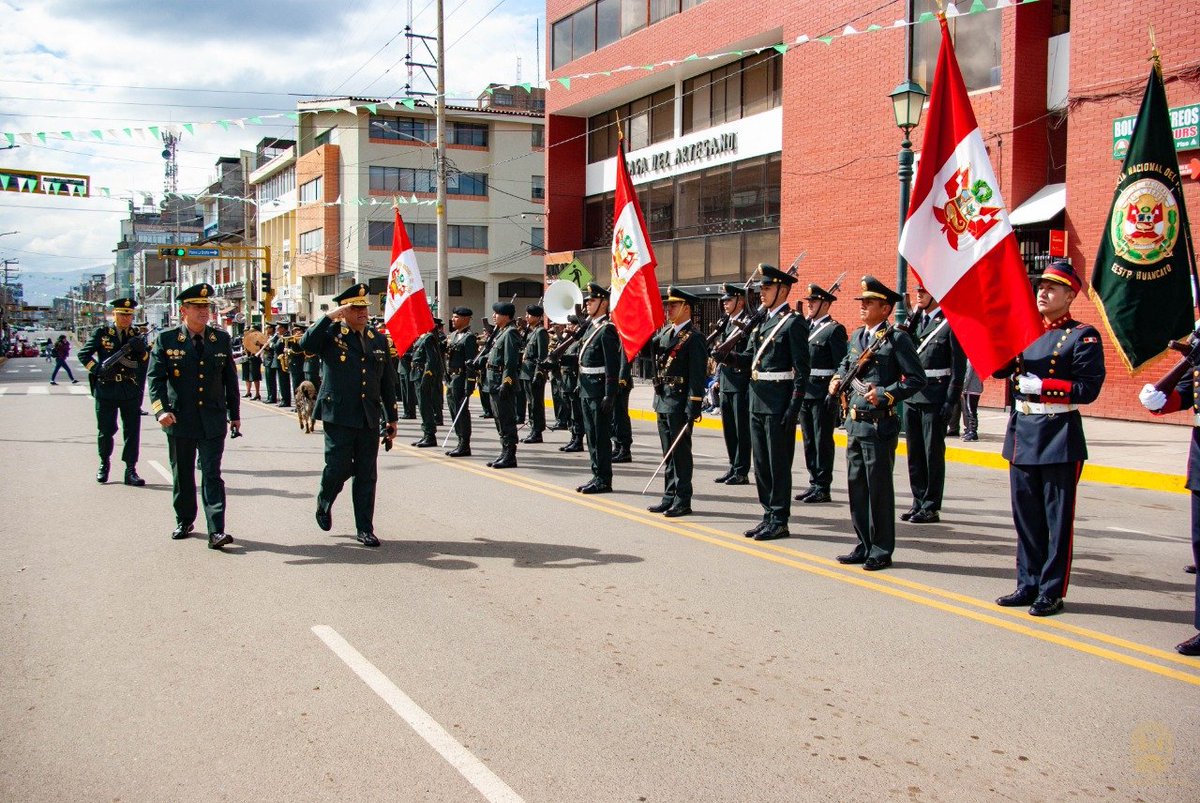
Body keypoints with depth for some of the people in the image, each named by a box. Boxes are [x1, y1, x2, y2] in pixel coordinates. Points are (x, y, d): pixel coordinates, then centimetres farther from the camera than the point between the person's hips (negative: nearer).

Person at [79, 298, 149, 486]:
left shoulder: (138, 336, 9)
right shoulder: (101, 333, 2)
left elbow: (146, 360, 6)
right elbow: (83, 354, 3)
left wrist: (141, 349, -14)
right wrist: (98, 370, -10)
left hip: (131, 391, 1)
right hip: (106, 389, -1)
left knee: (132, 431, -1)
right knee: (106, 430, 7)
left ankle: (131, 470, 3)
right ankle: (104, 464, 29)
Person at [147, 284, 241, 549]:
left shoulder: (222, 339, 5)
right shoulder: (166, 340, -1)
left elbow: (230, 379, 10)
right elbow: (155, 378, -5)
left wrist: (234, 414, 11)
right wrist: (161, 409, -20)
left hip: (213, 420, 0)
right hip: (179, 419, 0)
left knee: (212, 474, -5)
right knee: (182, 474, 13)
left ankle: (216, 531, -10)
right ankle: (184, 521, 31)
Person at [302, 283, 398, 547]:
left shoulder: (378, 339, 12)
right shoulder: (331, 334, 0)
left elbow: (387, 382, 16)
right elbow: (306, 344, -23)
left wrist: (391, 418, 15)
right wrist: (330, 316, -21)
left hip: (369, 419, 4)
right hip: (338, 417, -4)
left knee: (367, 475, 5)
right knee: (338, 469, -3)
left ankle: (365, 529, 14)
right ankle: (324, 504, 29)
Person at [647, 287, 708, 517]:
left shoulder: (694, 338, -12)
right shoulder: (665, 332, 13)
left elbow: (698, 376, -16)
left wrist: (693, 409, -20)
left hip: (680, 402, -8)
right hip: (662, 399, 8)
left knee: (680, 452, -1)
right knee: (668, 453, 14)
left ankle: (683, 501, 7)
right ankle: (670, 497, 22)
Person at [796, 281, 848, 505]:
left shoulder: (834, 330, -8)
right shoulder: (805, 327, 15)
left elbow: (841, 365, -13)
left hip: (823, 393, -8)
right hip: (805, 392, 8)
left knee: (823, 441, -2)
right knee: (809, 441, 12)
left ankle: (823, 488, 4)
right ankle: (814, 484, 21)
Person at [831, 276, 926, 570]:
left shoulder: (897, 339, -9)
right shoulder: (856, 336, 13)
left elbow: (916, 379, -12)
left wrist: (885, 395, -21)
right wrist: (838, 380, 11)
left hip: (880, 425, -7)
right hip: (855, 422, 7)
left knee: (879, 488, 0)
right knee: (856, 485, 12)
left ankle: (881, 551, 10)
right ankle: (864, 546, 23)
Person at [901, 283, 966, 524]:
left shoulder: (951, 323, -6)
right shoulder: (915, 320, 14)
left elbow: (958, 366, -9)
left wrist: (951, 402, -13)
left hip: (935, 398, -6)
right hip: (911, 395, 7)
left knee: (933, 452, 0)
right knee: (914, 452, 11)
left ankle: (932, 507, 8)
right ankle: (919, 502, 21)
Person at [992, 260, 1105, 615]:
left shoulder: (1083, 336, -5)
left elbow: (1088, 388, -13)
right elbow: (998, 368, 4)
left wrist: (1043, 385, -19)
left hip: (1060, 436, -6)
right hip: (1022, 432, 6)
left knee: (1057, 519, 2)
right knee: (1026, 516, 12)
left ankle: (1051, 592, 10)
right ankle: (1028, 584, 23)